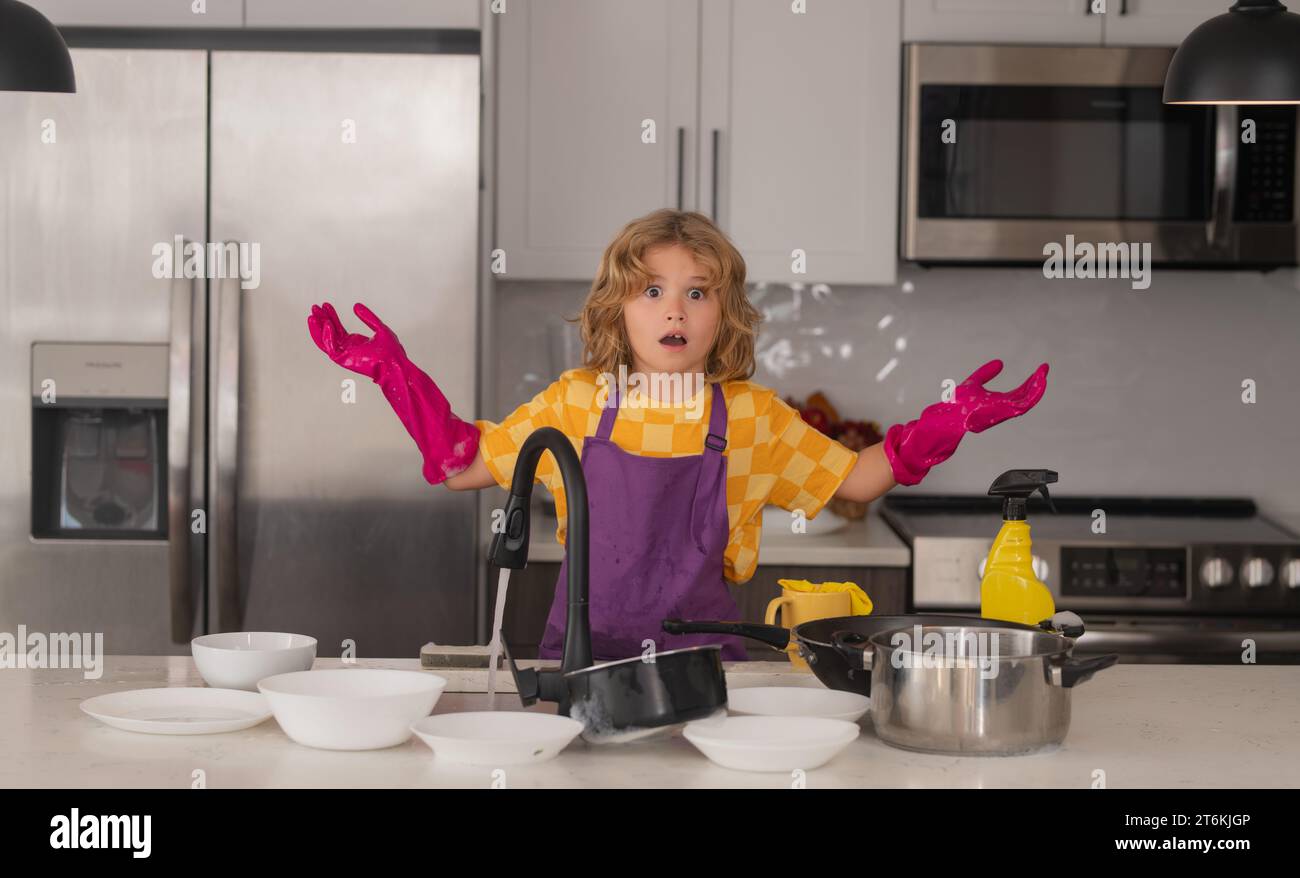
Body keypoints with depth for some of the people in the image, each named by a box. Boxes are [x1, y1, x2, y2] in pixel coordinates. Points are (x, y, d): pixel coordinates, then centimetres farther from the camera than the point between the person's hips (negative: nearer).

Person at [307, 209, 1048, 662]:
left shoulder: (752, 417, 4)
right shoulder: (577, 403, 4)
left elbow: (854, 480, 11)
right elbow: (461, 464, 10)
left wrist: (948, 424, 1)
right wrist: (396, 373, 2)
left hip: (701, 653, 0)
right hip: (585, 650, 0)